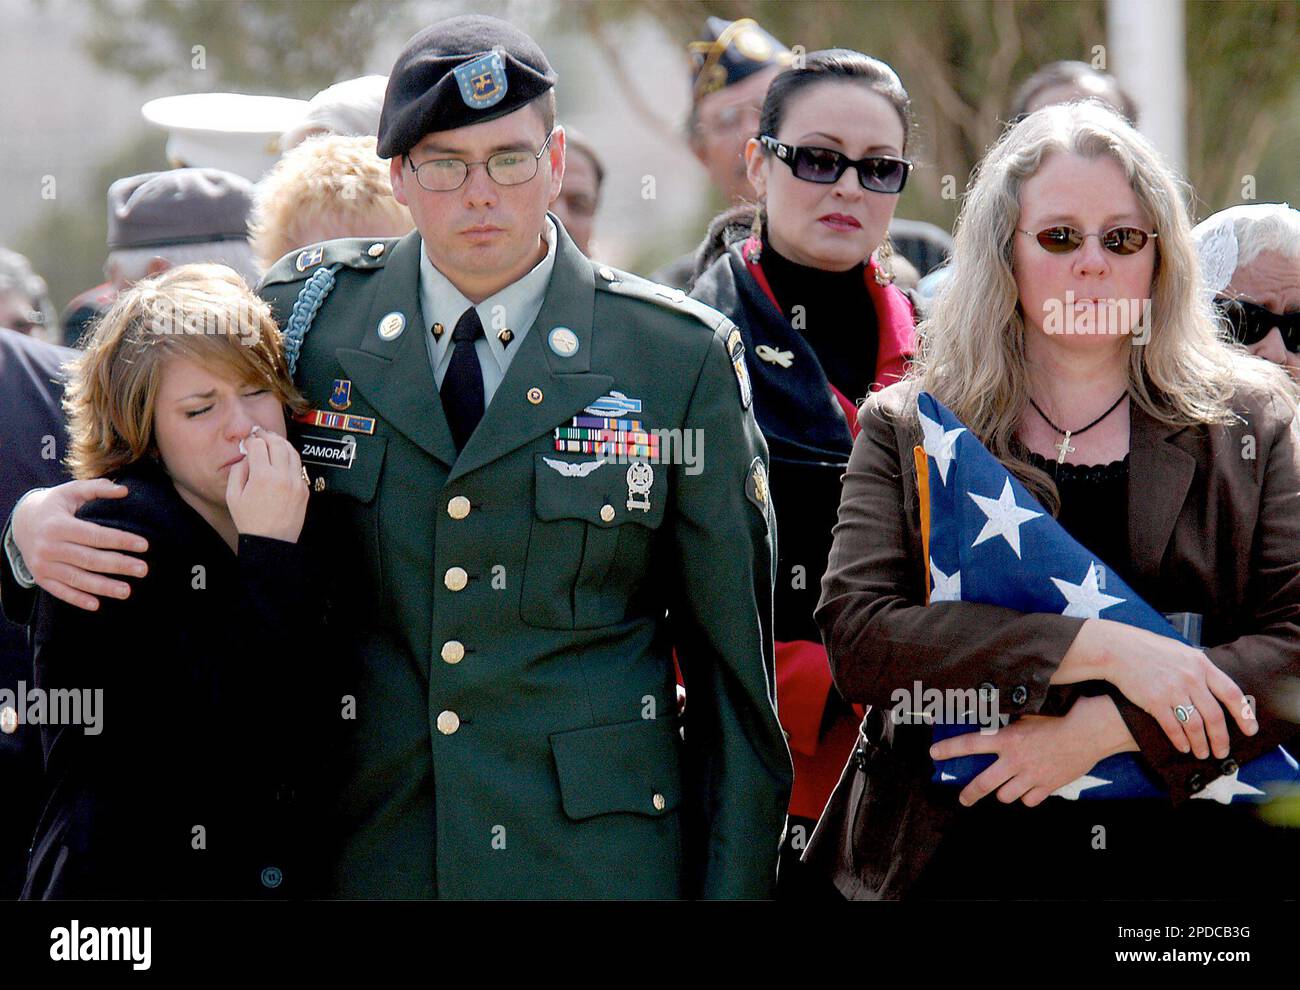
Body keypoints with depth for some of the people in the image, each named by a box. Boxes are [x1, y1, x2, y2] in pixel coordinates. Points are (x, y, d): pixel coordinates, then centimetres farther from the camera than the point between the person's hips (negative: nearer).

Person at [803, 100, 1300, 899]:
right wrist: (1102, 649, -18)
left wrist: (1102, 728, -17)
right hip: (967, 856, 0)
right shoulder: (906, 429, 5)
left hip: (1198, 856, 0)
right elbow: (854, 635, -9)